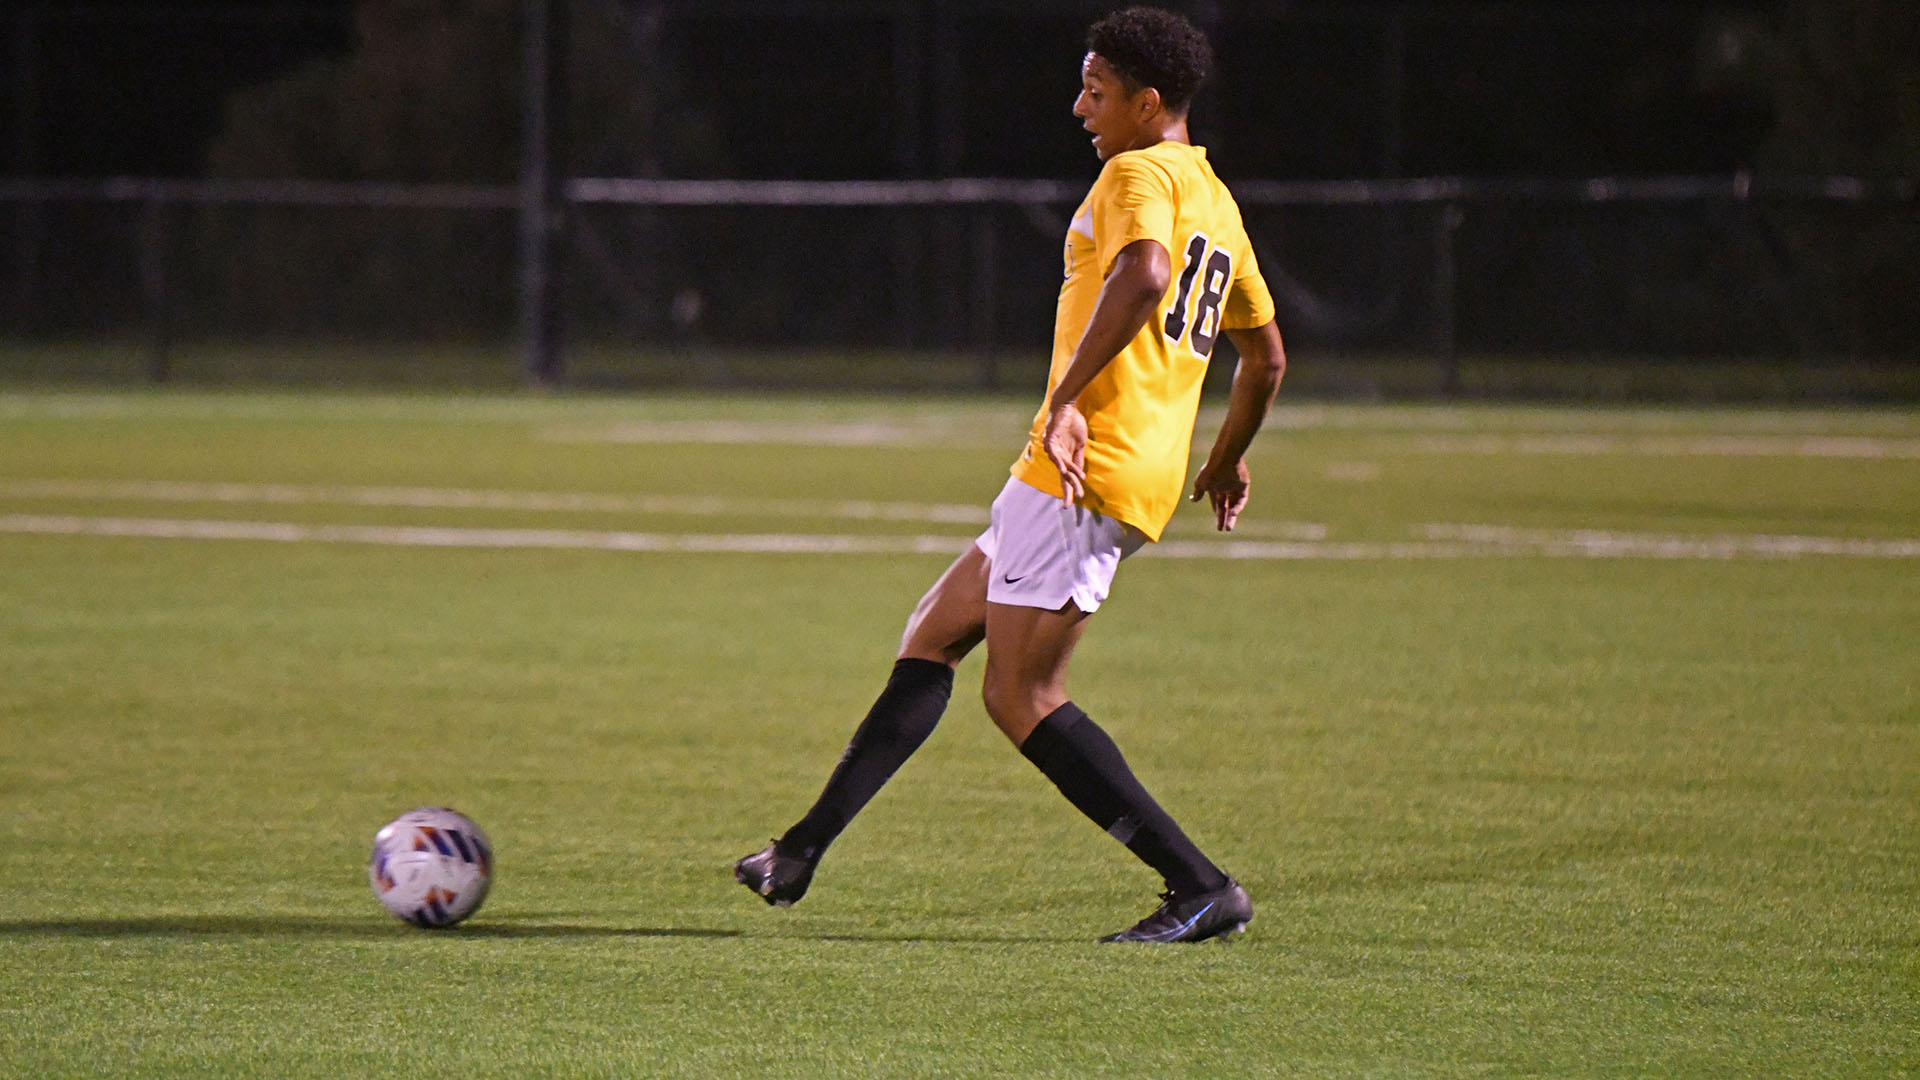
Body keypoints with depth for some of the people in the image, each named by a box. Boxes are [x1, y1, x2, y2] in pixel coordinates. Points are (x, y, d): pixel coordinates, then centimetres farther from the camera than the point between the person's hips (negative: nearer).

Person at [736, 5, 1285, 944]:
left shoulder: (1142, 174, -8)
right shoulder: (1216, 203, 21)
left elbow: (1143, 275, -30)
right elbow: (1265, 356, 29)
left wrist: (1068, 398, -32)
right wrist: (1226, 463, 43)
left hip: (1083, 468, -10)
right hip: (1144, 478, 10)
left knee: (1021, 696, -11)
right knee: (930, 636, 15)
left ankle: (1201, 888, -13)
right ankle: (804, 849, 18)